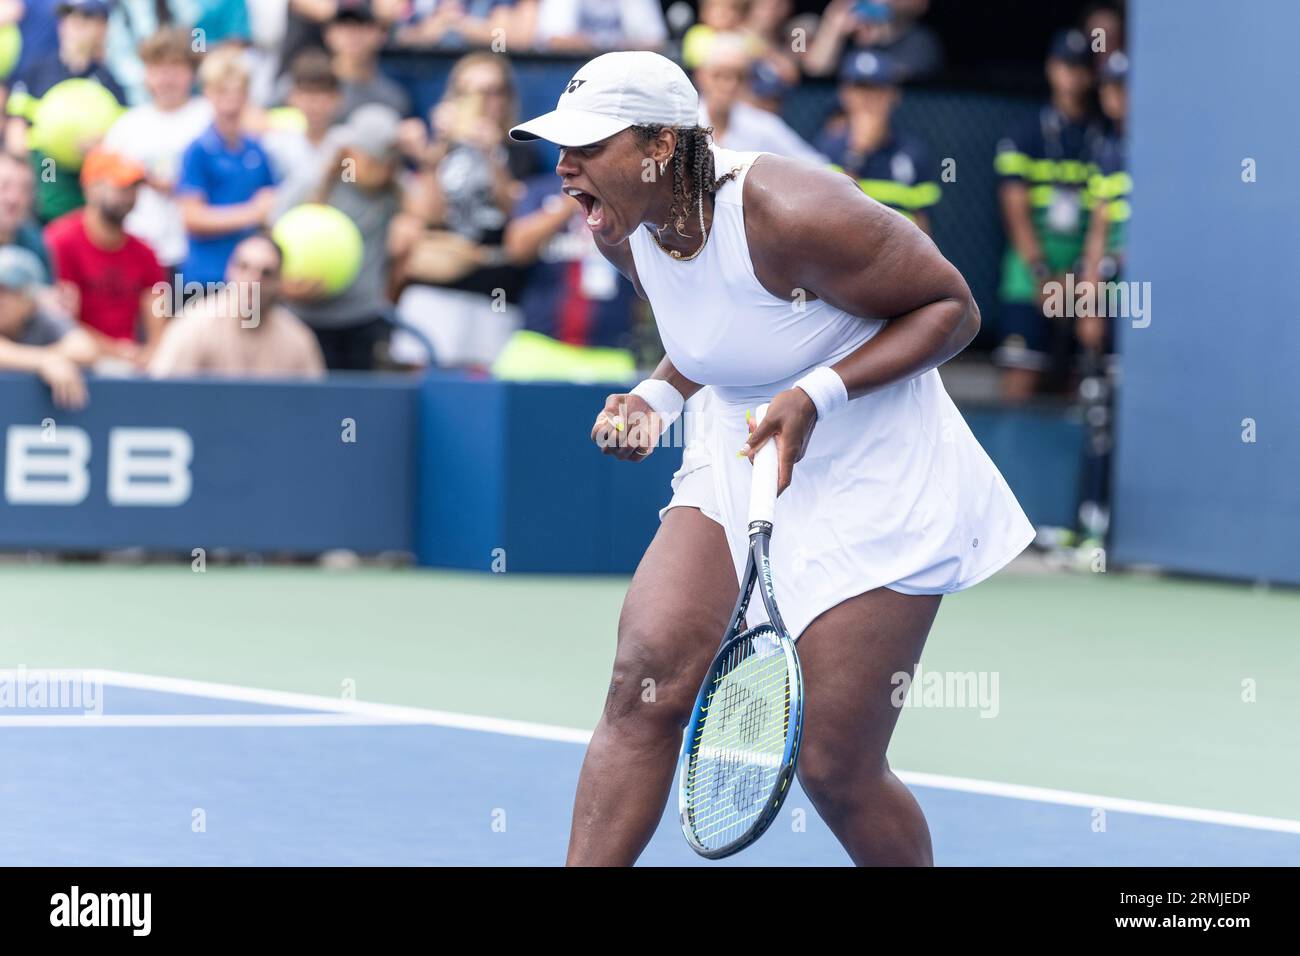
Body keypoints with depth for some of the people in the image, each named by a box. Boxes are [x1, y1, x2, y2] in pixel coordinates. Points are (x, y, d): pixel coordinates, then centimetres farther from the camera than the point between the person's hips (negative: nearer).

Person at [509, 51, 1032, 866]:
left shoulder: (790, 214, -27)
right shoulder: (626, 231, -3)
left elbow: (953, 308, -17)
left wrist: (818, 395, -27)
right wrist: (655, 399, -5)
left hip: (873, 479, -7)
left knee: (835, 768, -5)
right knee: (644, 685, -12)